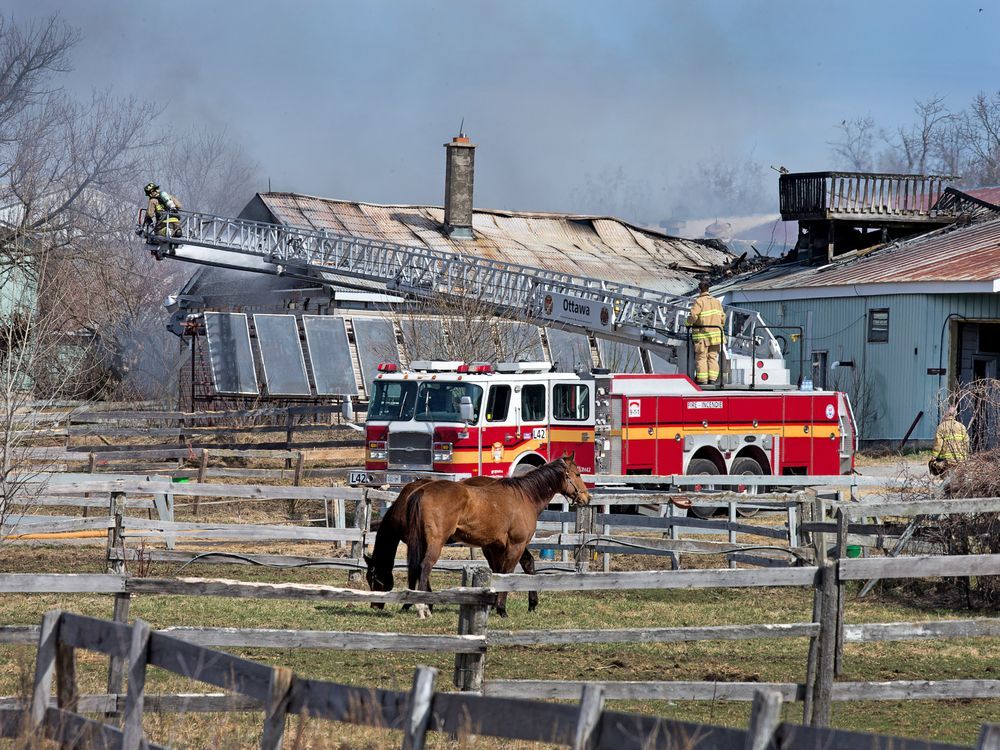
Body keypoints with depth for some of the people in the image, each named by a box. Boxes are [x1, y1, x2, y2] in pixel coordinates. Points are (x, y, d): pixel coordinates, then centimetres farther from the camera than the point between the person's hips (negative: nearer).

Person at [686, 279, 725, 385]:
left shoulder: (699, 301, -9)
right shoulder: (717, 302, 12)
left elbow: (693, 316, -18)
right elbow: (722, 317, 13)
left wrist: (688, 323, 1)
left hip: (703, 334, -6)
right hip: (716, 333, 6)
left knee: (701, 357, -1)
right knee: (713, 357, 8)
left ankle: (702, 379, -3)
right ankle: (712, 378, 4)